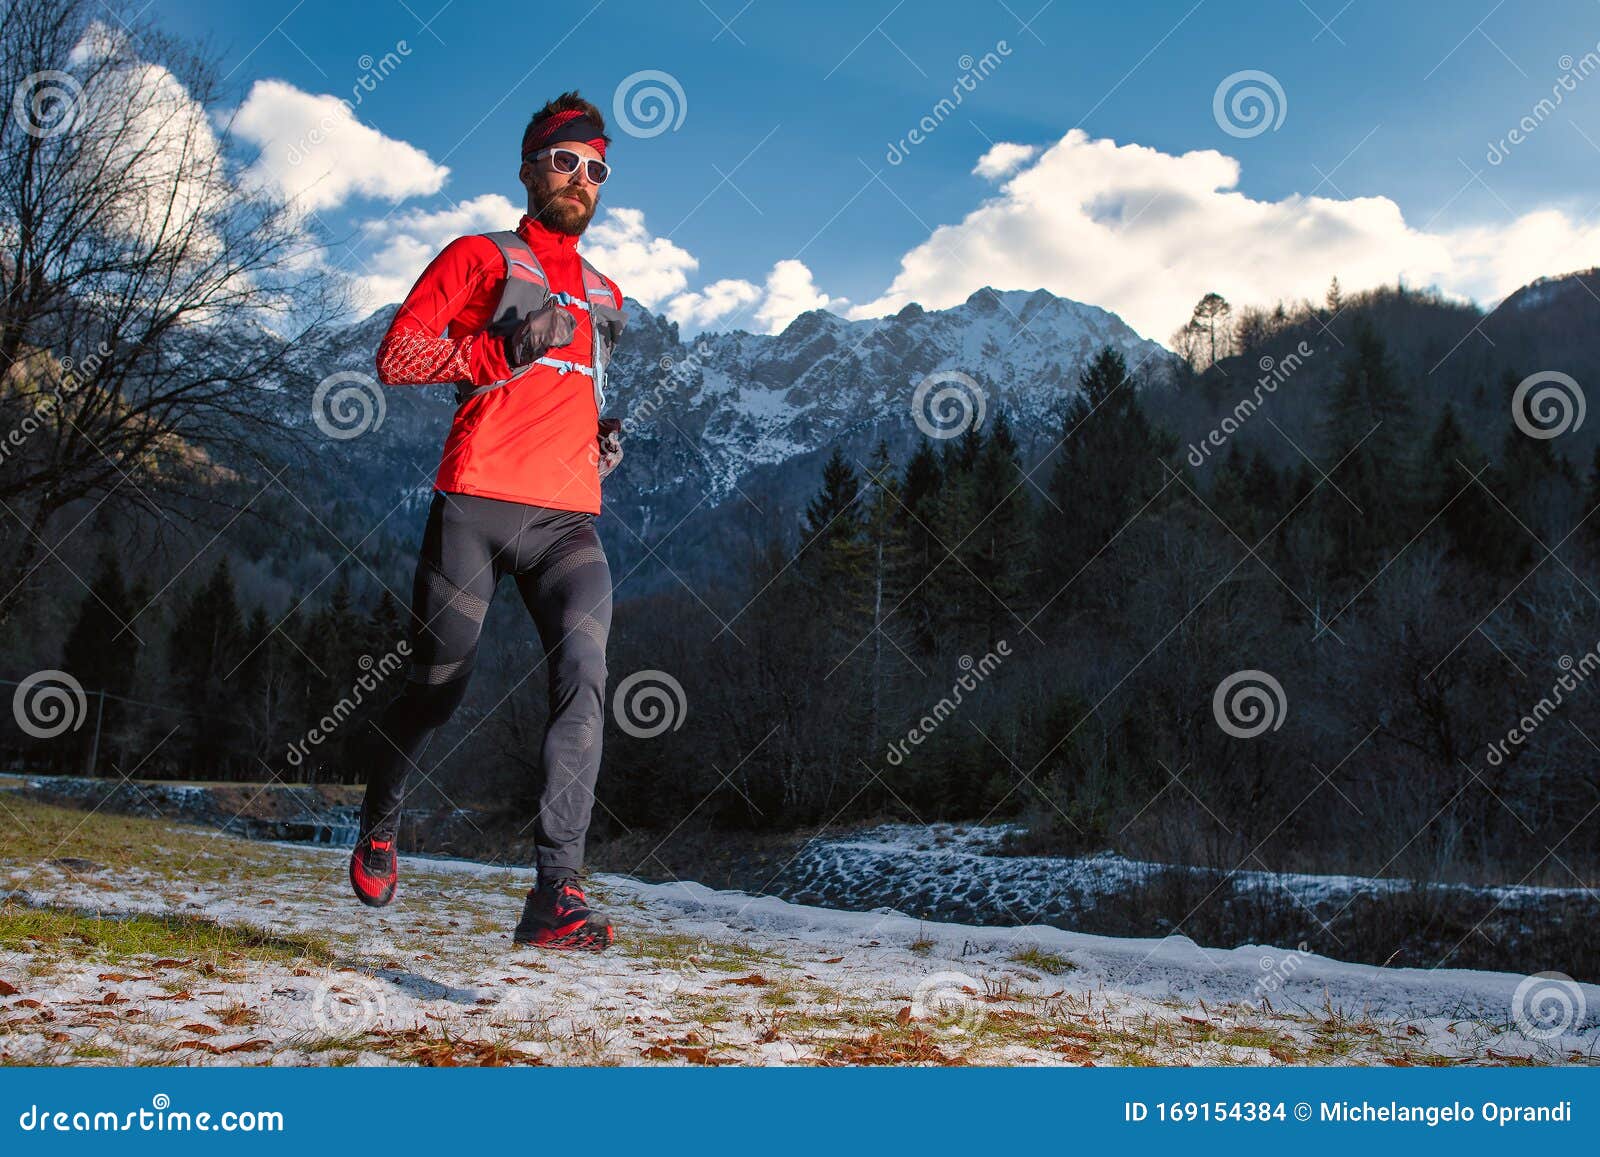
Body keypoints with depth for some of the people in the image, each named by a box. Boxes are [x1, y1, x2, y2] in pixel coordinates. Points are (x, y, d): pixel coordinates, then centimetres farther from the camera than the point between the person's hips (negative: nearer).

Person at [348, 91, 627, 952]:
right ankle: (379, 824, 34)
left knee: (585, 675, -19)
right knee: (439, 685, 4)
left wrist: (602, 440, 16)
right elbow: (395, 357, 0)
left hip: (568, 519, 4)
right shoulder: (478, 258, 10)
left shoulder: (604, 296, 27)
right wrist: (506, 349, -12)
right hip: (476, 502, -3)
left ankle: (555, 893, -22)